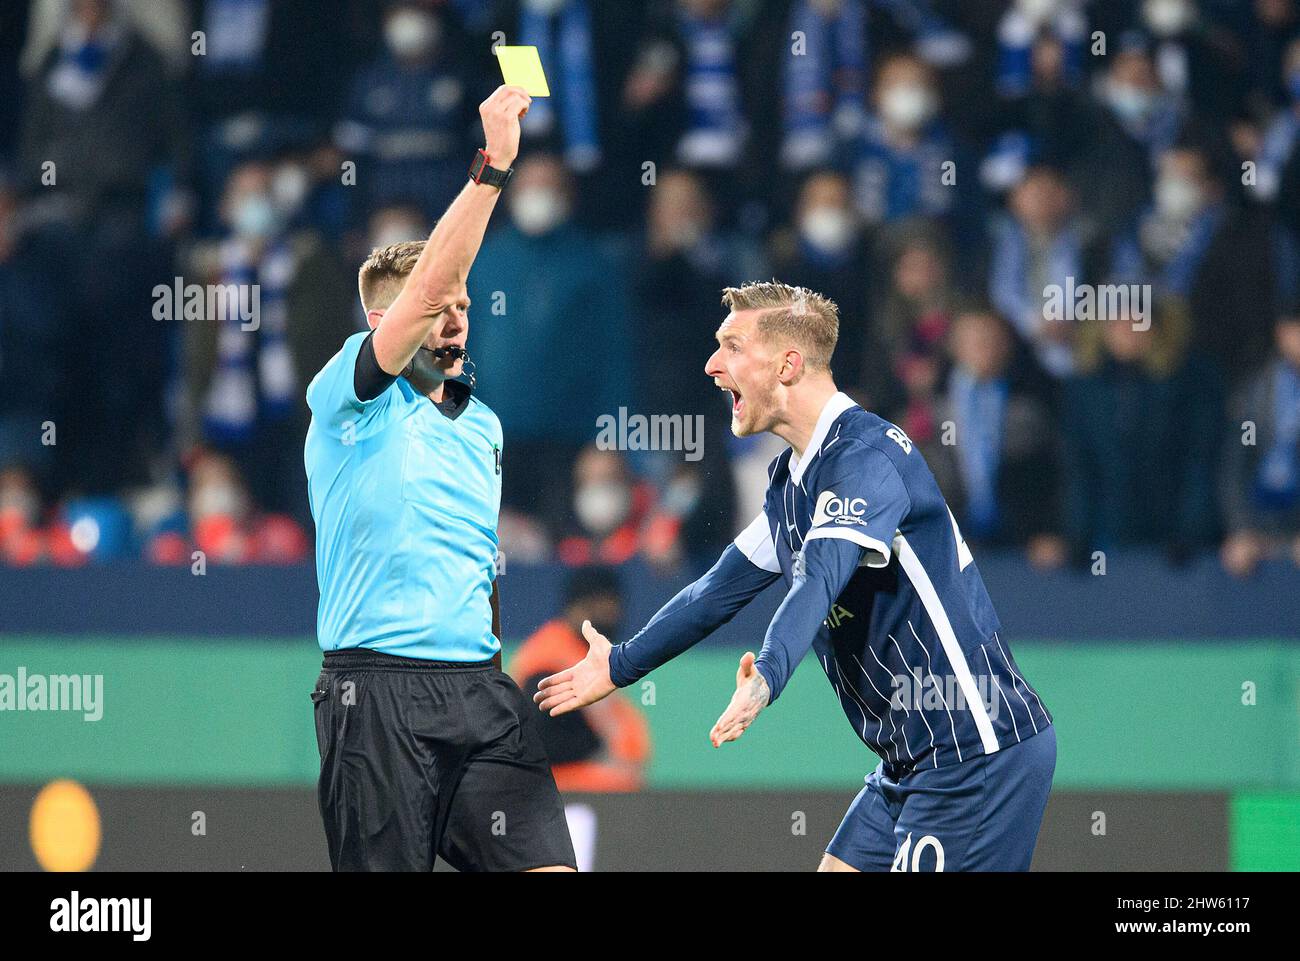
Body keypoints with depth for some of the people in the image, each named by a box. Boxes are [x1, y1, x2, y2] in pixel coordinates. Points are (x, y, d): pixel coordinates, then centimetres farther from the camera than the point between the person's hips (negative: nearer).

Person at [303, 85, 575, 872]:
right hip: (377, 692, -6)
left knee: (547, 865, -9)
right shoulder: (351, 400, 0)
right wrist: (494, 166, -20)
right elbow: (426, 287, -15)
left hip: (480, 688, 6)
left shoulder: (482, 423, 21)